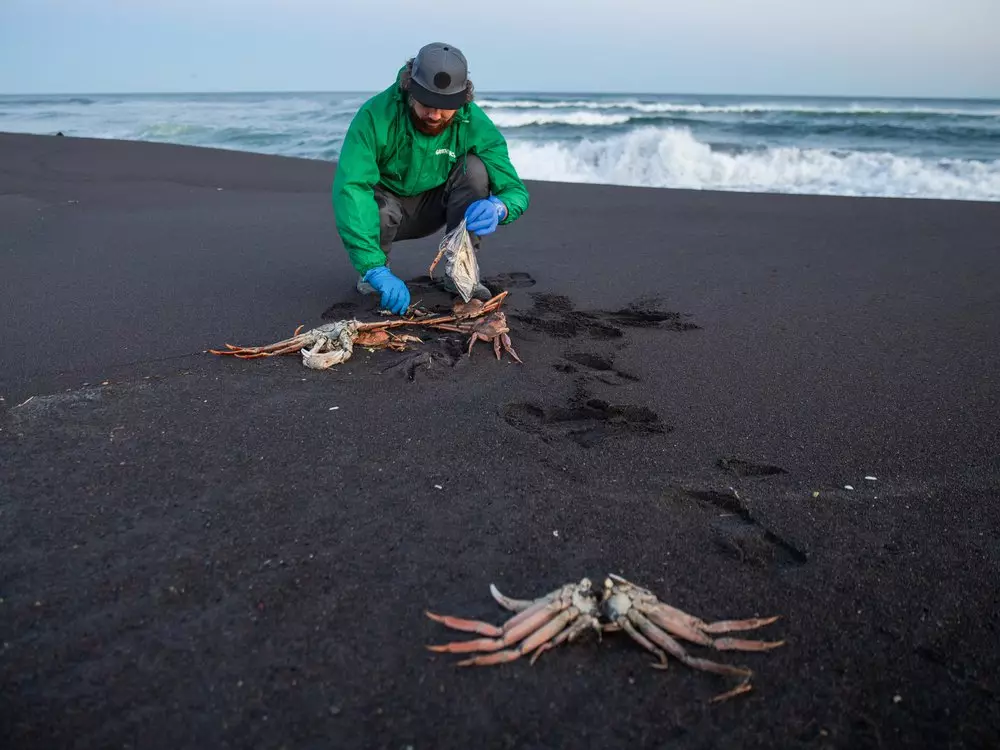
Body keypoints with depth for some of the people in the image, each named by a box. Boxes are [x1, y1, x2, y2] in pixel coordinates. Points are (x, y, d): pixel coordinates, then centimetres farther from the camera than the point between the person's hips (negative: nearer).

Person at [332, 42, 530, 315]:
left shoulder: (476, 124, -22)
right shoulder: (375, 115, -30)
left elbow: (515, 190, -22)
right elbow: (350, 187, -40)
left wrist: (498, 208, -49)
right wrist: (374, 268, -50)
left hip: (433, 208, 2)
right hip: (385, 204, -1)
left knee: (475, 168, -26)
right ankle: (373, 272, -2)